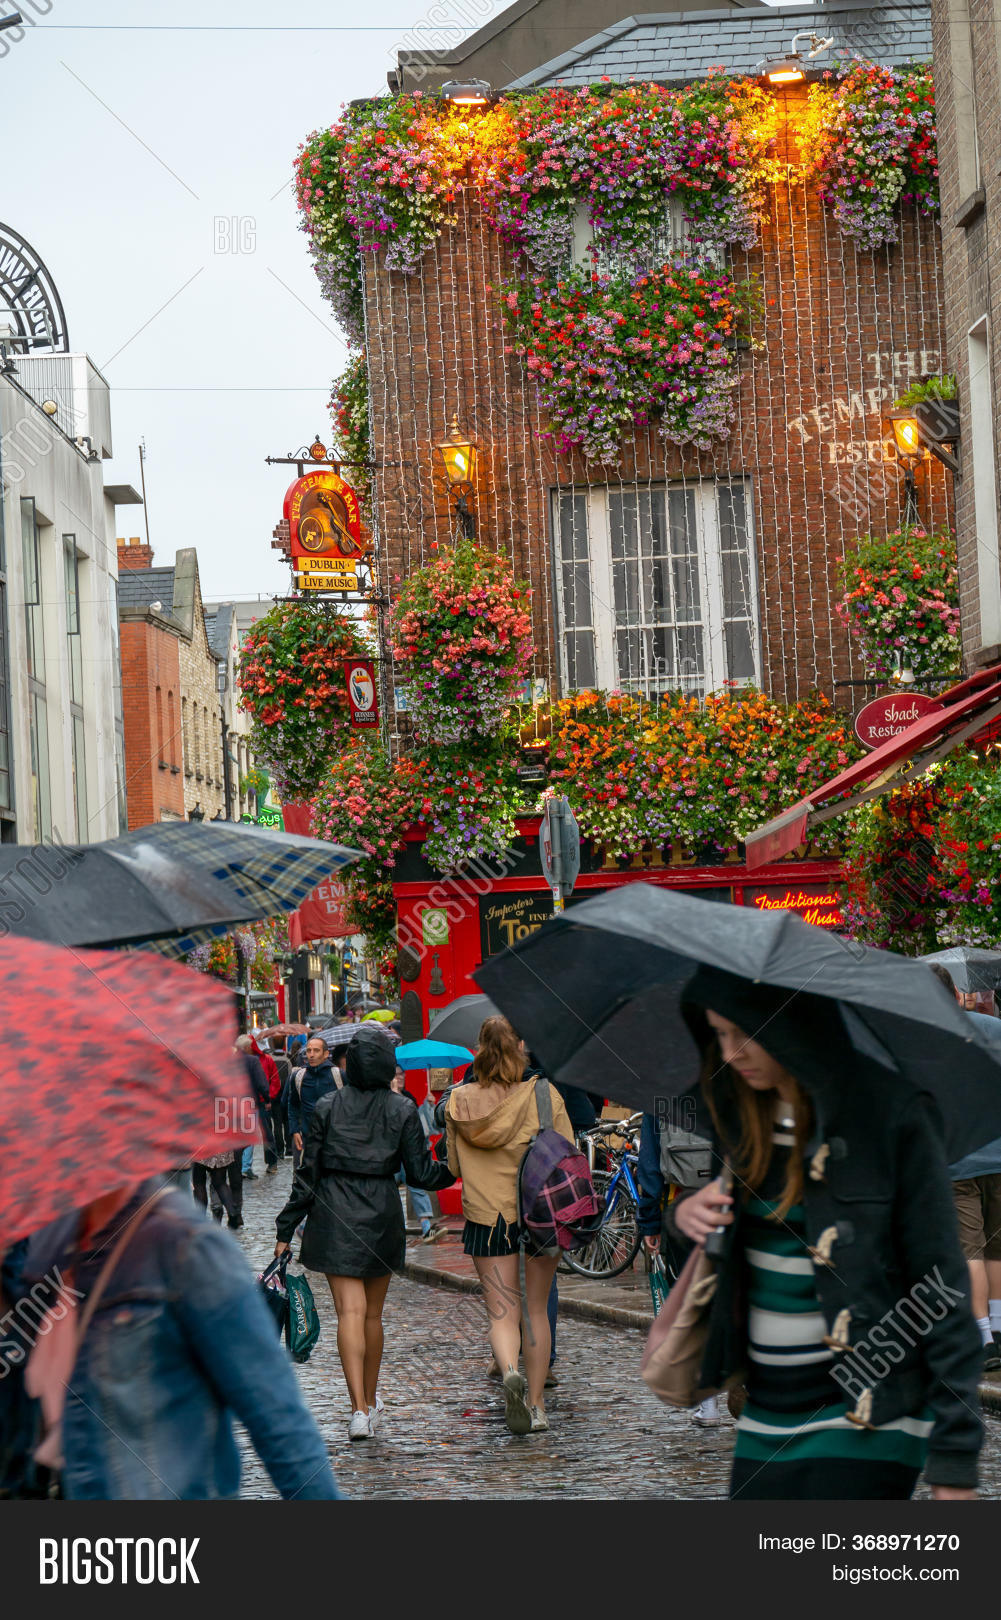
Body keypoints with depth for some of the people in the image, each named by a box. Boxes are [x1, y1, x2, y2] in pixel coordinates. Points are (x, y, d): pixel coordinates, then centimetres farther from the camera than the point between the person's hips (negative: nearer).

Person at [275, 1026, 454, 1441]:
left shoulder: (327, 1107, -2)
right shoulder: (402, 1110, -2)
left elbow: (308, 1173, -1)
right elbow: (420, 1173, -2)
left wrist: (286, 1230, 4)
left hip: (335, 1215, -1)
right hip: (382, 1217, 1)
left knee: (350, 1312, -6)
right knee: (373, 1313, 16)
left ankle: (359, 1409, -19)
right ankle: (370, 1401, 29)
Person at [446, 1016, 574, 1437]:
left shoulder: (460, 1101, -3)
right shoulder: (544, 1094, -9)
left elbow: (454, 1166, 7)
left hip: (485, 1215, 0)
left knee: (502, 1313, 3)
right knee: (535, 1310, 14)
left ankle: (510, 1370, -27)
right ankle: (536, 1404, 18)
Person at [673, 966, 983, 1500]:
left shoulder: (891, 1118, -13)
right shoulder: (741, 1113, 7)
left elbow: (942, 1287, -13)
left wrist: (955, 1456, -16)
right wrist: (686, 1211, -1)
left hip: (865, 1419, -7)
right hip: (766, 1412, 7)